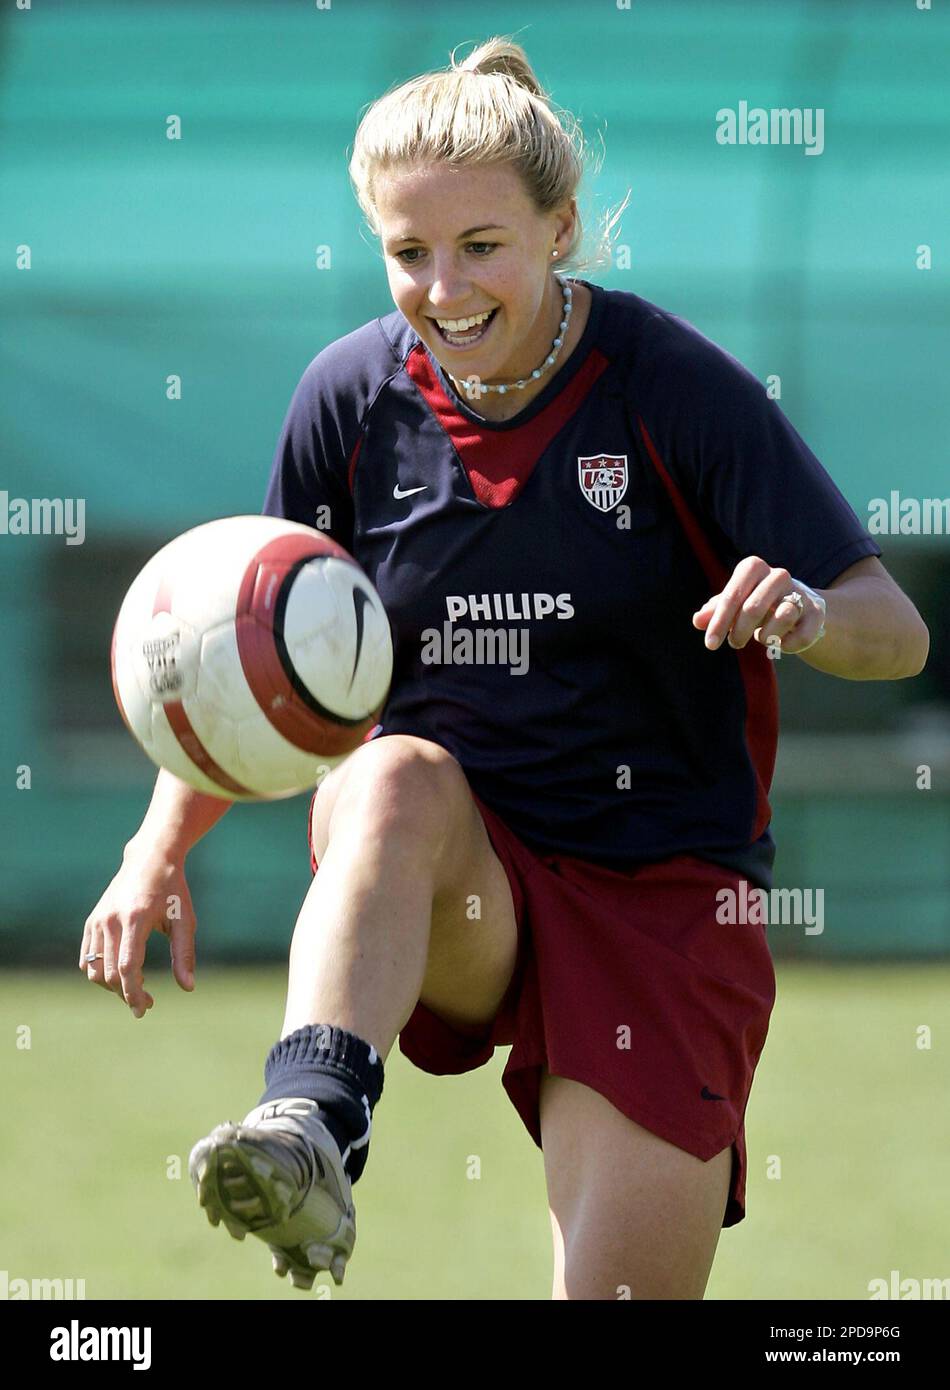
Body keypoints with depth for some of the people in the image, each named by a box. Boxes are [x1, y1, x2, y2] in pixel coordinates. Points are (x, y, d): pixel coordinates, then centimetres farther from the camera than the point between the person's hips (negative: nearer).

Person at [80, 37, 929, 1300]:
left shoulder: (672, 385, -8)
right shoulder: (353, 395, 0)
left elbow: (894, 630, -7)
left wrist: (805, 613, -31)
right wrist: (162, 845, -6)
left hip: (659, 891, -1)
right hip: (447, 903, 1)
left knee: (624, 1294, -13)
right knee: (395, 776, -34)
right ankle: (309, 1147, -51)